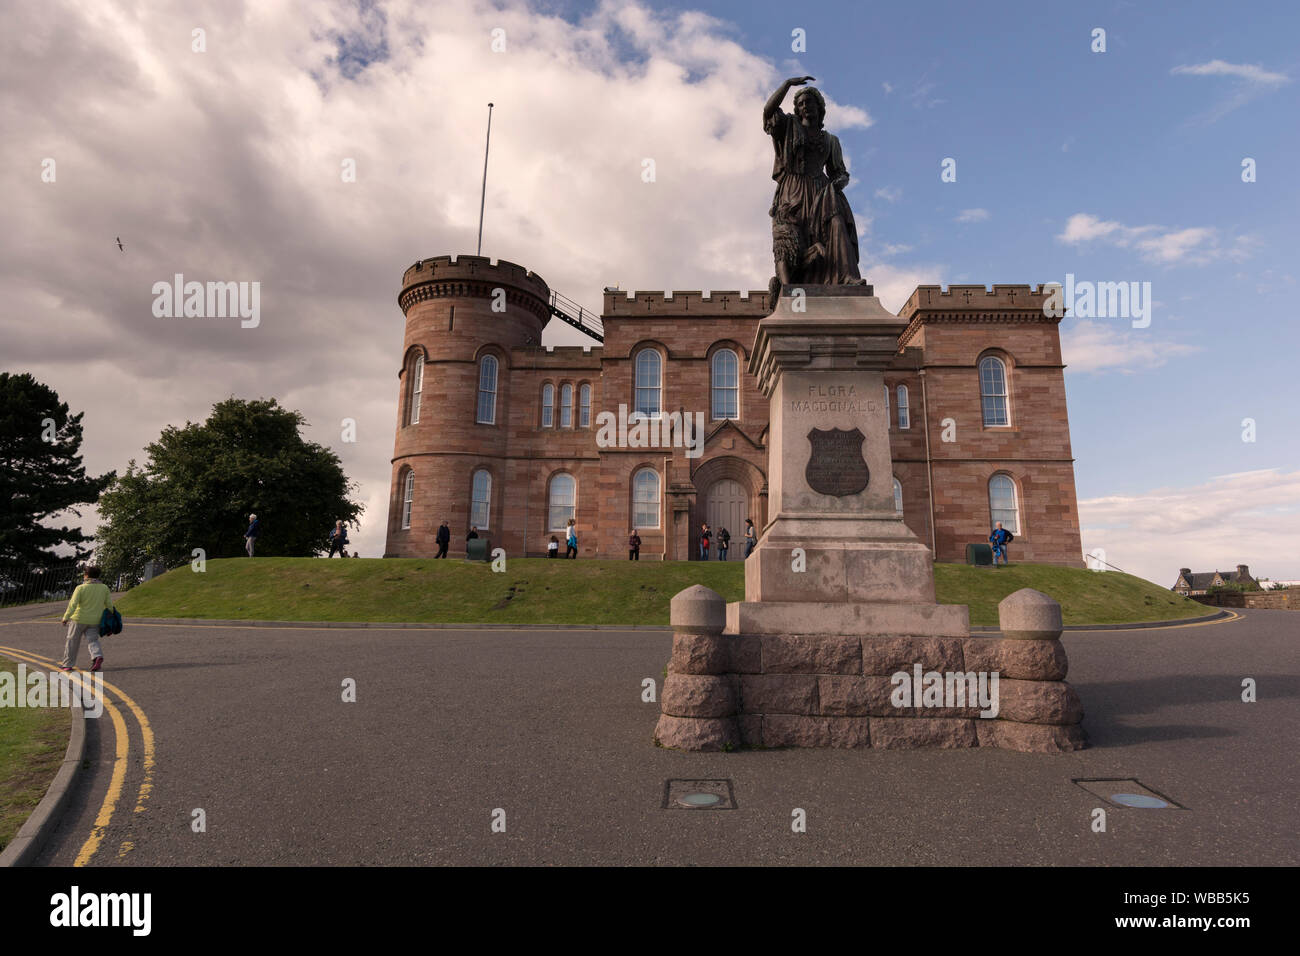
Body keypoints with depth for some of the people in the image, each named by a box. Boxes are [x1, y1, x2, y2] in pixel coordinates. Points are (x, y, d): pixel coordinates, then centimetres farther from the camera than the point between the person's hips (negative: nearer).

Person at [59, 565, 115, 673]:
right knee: (92, 641, 4)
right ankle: (98, 657, -22)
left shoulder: (80, 588, -10)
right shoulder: (104, 588, 1)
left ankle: (68, 664, 21)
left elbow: (72, 604, -19)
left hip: (79, 619, -3)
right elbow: (109, 605, 1)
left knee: (72, 641, 12)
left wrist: (65, 618, -18)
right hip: (95, 621, 3)